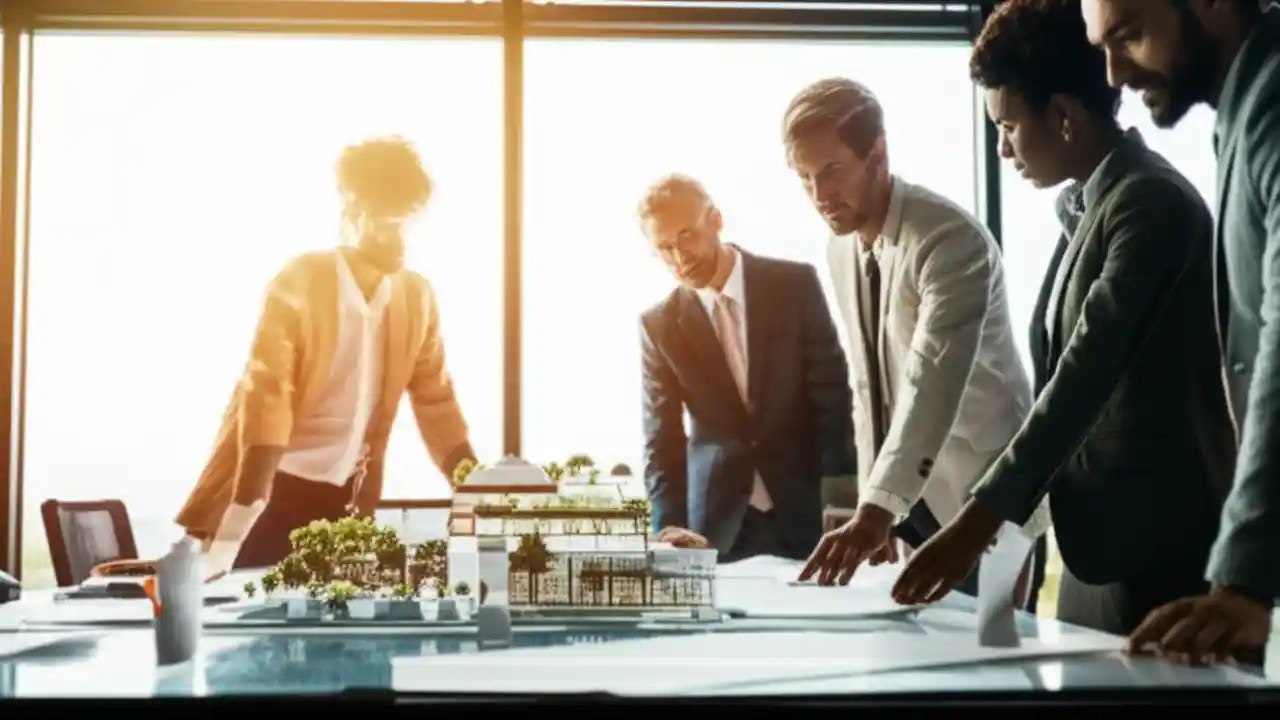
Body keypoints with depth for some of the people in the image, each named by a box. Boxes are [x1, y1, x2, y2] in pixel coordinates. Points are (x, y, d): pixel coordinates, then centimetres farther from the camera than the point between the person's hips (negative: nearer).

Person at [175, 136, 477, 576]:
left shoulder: (417, 296, 1)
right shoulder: (298, 283, -13)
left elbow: (435, 401, 8)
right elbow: (266, 402, -20)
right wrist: (234, 529, -28)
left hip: (346, 498, 5)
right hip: (274, 487, -4)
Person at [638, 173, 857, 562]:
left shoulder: (795, 284, -3)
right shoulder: (659, 324, 0)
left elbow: (833, 395, -4)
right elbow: (662, 439, -2)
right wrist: (669, 525, -17)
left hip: (805, 512, 0)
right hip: (716, 523, 1)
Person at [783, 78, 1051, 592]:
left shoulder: (949, 239, -21)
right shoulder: (841, 248, 4)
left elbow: (932, 384, -32)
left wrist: (876, 511, -41)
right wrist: (871, 501, 7)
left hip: (977, 500, -6)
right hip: (911, 496, 6)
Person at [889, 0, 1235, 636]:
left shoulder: (1152, 202, -16)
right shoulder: (1084, 205, 13)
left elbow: (1088, 372, -23)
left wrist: (981, 517, -25)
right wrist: (997, 506, 12)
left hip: (1154, 544, -9)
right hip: (1100, 539, 9)